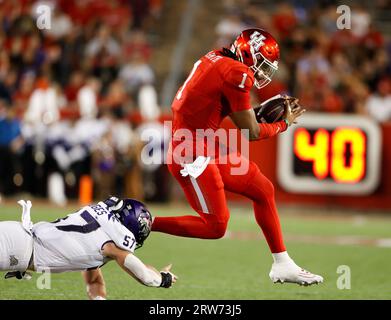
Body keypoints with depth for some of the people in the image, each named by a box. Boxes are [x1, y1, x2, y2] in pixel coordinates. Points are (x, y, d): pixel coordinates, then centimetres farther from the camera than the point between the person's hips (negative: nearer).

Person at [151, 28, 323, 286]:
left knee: (263, 190, 13)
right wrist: (285, 123, 6)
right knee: (215, 226, -6)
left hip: (208, 146, 10)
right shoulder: (238, 74, -17)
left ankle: (282, 265, 20)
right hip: (192, 155, -10)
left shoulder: (217, 60, 10)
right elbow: (251, 132, -10)